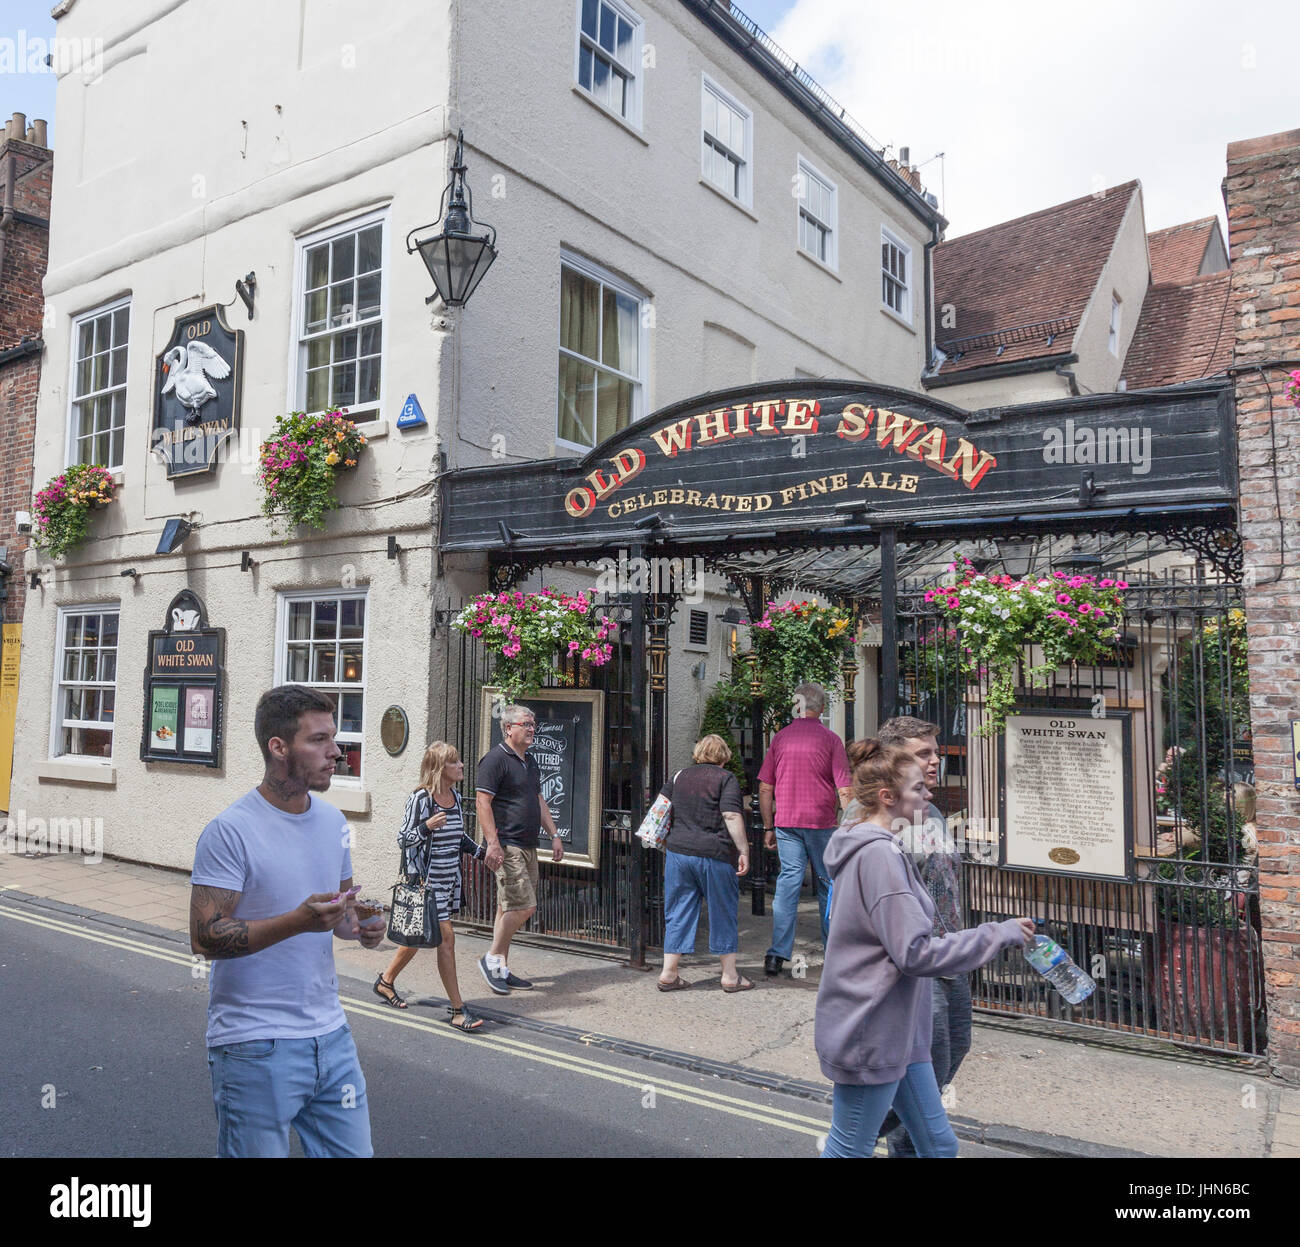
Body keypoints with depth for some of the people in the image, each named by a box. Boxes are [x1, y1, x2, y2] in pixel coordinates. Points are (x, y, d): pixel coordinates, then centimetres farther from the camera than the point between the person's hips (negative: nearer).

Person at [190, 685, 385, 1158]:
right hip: (256, 1047, -6)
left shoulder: (334, 821, 7)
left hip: (331, 1034, 6)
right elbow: (205, 937, -18)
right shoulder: (231, 830, -15)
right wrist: (299, 921, -29)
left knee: (352, 1150, 13)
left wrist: (357, 926, -5)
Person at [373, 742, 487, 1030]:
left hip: (450, 879, 8)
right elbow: (403, 838, -13)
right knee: (446, 937, -9)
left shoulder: (455, 797, 8)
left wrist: (481, 851, 10)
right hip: (427, 879, -8)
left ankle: (386, 982, 38)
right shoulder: (420, 798, -14)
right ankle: (456, 1009, -1)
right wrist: (427, 827, -29)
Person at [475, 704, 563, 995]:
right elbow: (482, 802, -16)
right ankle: (492, 958, 4)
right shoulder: (496, 759, -10)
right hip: (507, 847, -9)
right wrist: (493, 843, -22)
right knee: (524, 906, -12)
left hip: (527, 846, 9)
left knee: (509, 908, 12)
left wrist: (554, 835, 18)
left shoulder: (530, 762, 17)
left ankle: (500, 969, 18)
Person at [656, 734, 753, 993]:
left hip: (678, 852, 4)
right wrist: (743, 850, -11)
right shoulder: (726, 779, -2)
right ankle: (730, 975, 16)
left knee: (678, 912, 11)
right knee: (723, 912, 9)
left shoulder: (679, 777, 13)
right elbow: (731, 816, -13)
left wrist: (667, 840, 30)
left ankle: (668, 973, 13)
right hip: (715, 855, -4)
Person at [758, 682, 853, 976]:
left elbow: (765, 788, 7)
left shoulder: (780, 737, 6)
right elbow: (845, 790, -7)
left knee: (788, 881, 2)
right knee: (827, 885, 10)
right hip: (821, 822, -2)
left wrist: (769, 827, 14)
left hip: (786, 822, 2)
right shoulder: (830, 739, -3)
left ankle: (778, 954, -5)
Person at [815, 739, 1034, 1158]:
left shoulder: (874, 848, 11)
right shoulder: (880, 854, -22)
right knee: (849, 1151, 5)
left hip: (896, 1031, 10)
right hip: (868, 1034, -10)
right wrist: (999, 934, -17)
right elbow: (916, 953, -24)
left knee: (939, 1145, 17)